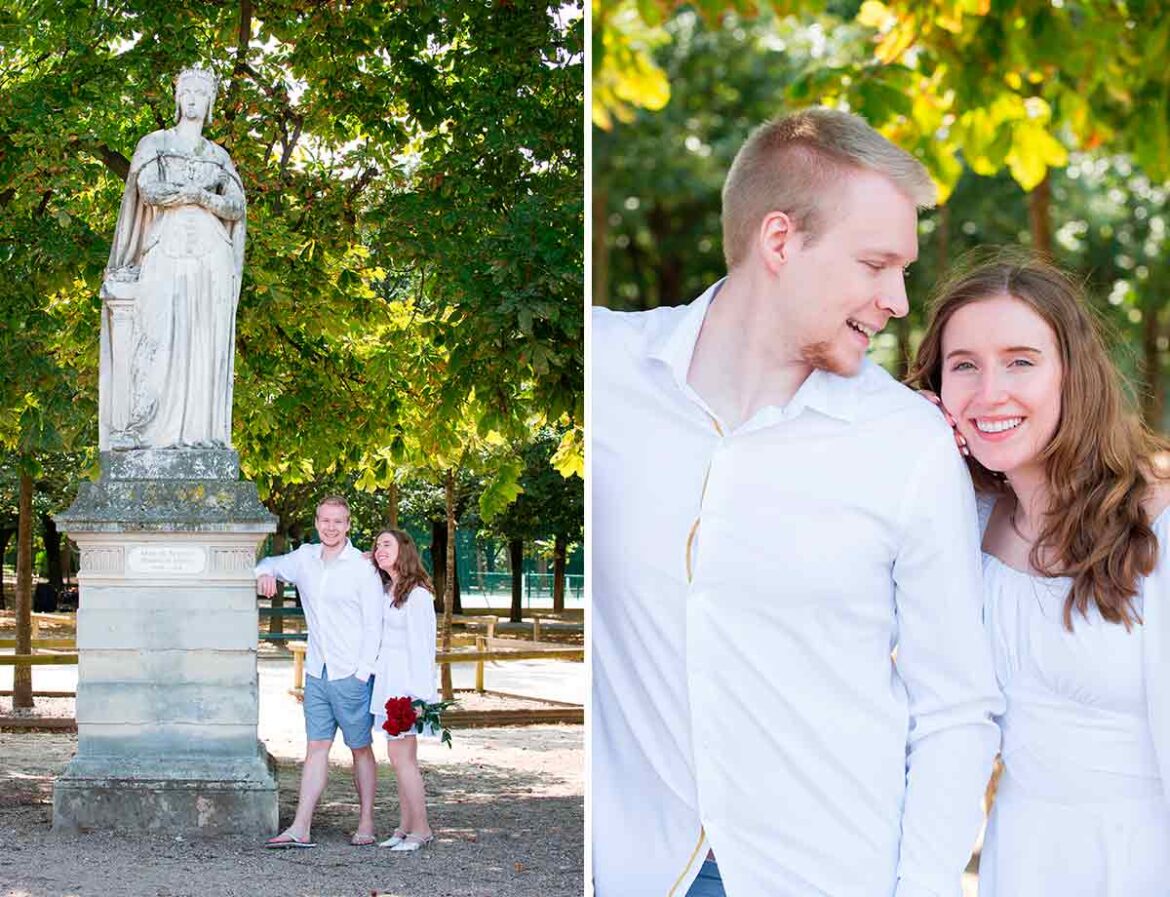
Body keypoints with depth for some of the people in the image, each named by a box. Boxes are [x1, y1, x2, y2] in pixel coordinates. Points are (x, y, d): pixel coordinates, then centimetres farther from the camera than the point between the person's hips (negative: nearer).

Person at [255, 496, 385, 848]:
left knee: (361, 750, 5)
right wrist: (265, 572, 3)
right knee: (316, 748, 3)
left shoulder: (362, 567, -7)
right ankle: (300, 829, -1)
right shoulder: (305, 558, 8)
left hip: (351, 675, -5)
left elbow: (374, 625, -7)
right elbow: (274, 563, 28)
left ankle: (366, 825, 13)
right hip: (317, 674, 5)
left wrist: (363, 673, -13)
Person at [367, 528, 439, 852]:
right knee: (400, 756, 9)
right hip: (388, 679, 9)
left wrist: (418, 692, -19)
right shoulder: (386, 590, 13)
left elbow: (421, 644, -15)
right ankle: (406, 826, 13)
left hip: (407, 680, -9)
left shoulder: (417, 594, -12)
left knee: (401, 756, -8)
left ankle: (421, 829, -1)